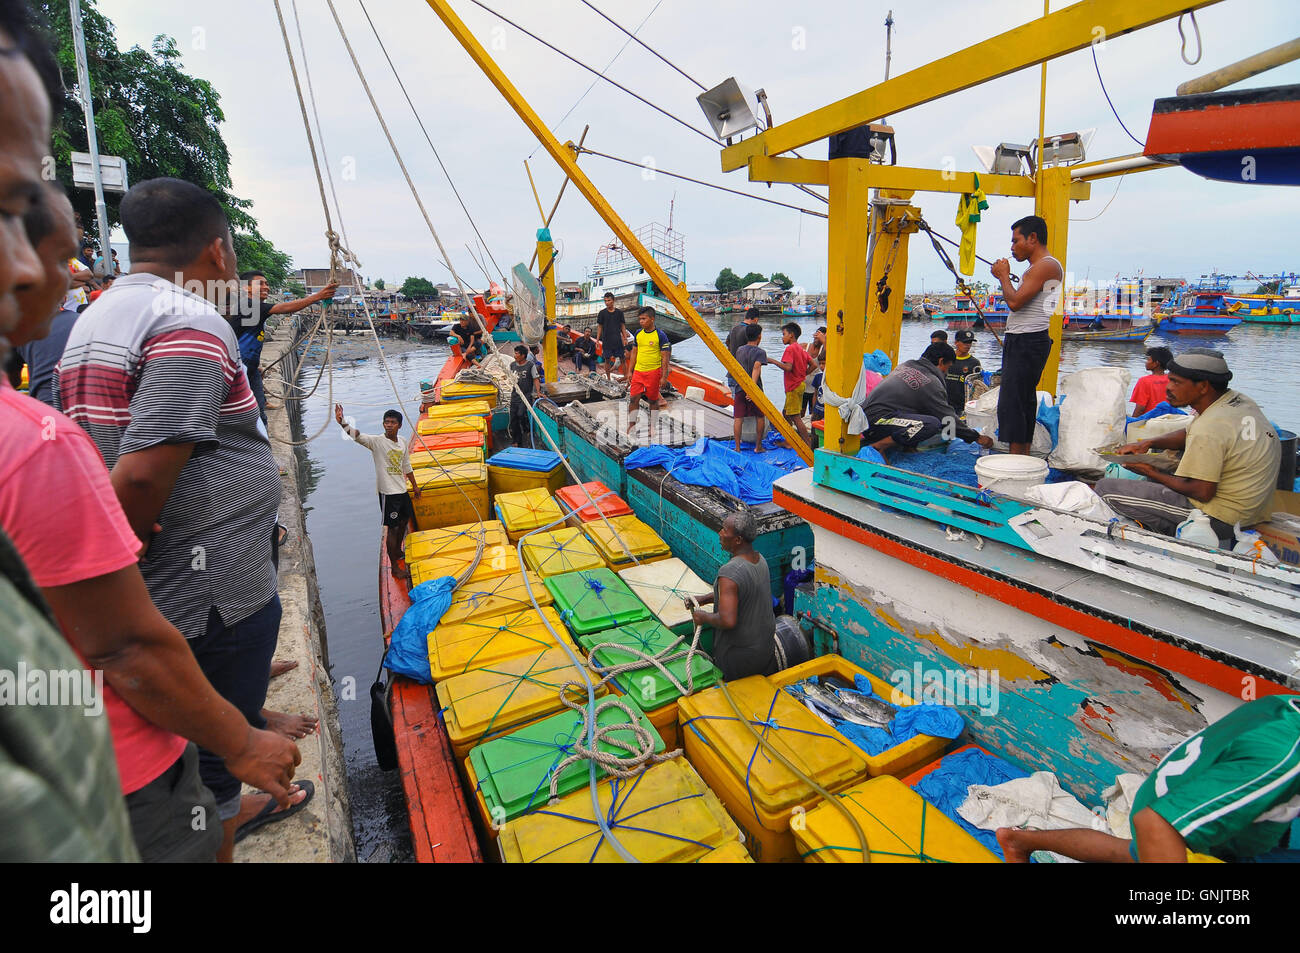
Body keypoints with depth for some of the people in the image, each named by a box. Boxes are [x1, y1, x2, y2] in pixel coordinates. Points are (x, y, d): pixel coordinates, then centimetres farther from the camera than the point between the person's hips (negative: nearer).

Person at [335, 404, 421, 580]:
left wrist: (415, 485, 23)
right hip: (388, 492, -7)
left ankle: (397, 551, 48)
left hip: (402, 489, 7)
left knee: (404, 521, 23)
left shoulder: (402, 441, 4)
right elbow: (357, 435, -33)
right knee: (392, 528, -2)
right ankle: (395, 568, 8)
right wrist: (342, 422, -52)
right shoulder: (376, 441, -14)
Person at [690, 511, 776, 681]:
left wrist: (704, 617, -17)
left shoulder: (729, 572, -31)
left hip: (739, 656, -8)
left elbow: (727, 621, -36)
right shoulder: (760, 558, -3)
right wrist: (703, 599, 8)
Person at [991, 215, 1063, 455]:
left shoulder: (1046, 265, -11)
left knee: (1011, 402, -13)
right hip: (1019, 341, 11)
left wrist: (1004, 275, -7)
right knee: (1023, 401, 11)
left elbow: (1015, 302, -19)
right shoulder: (1036, 268, 22)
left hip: (1028, 342, -11)